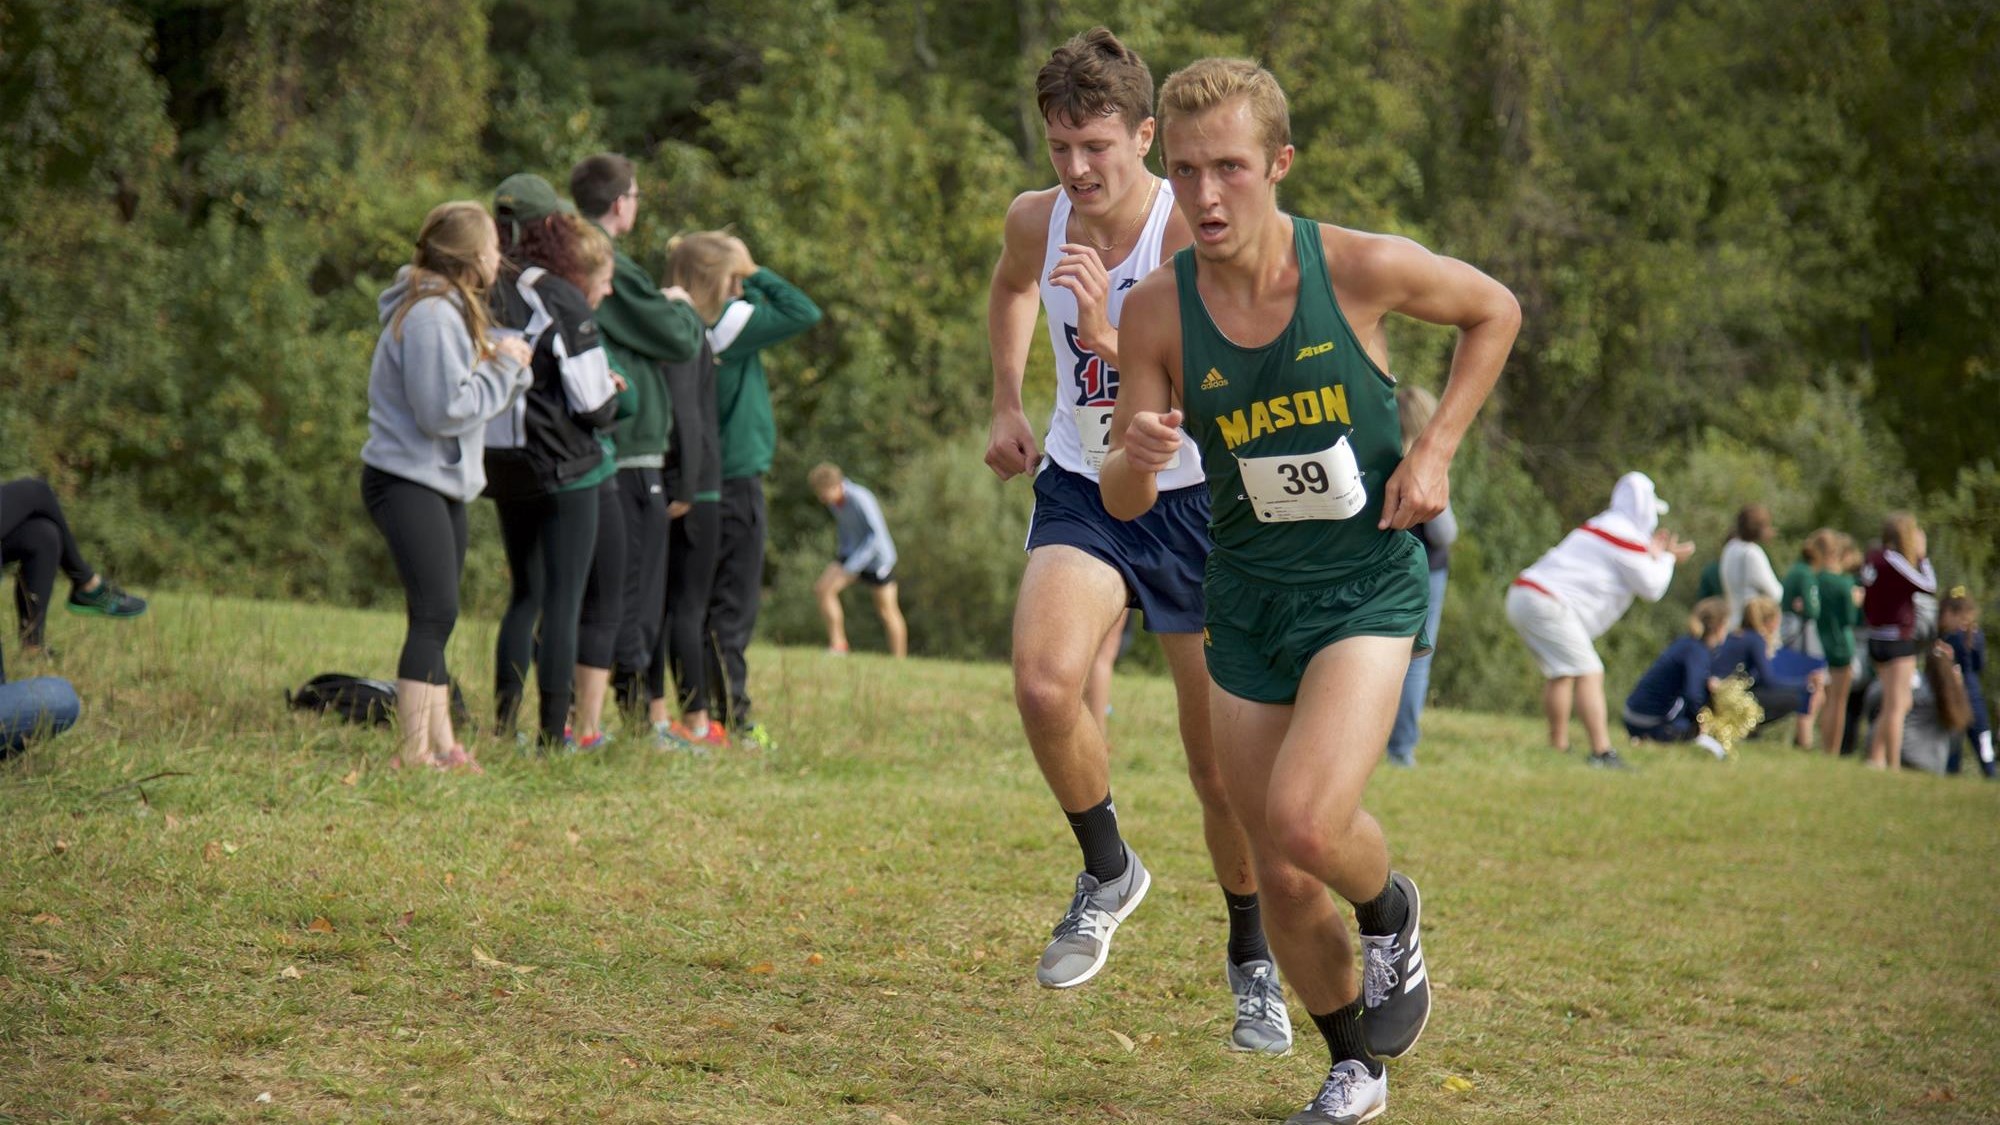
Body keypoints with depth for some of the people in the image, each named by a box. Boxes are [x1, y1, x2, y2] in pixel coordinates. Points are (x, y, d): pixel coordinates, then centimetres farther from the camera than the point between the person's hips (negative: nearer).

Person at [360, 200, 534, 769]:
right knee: (435, 615, -14)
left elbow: (472, 400, 19)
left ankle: (441, 746, 16)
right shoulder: (429, 316, -18)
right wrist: (504, 368, -14)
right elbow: (445, 410, -23)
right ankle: (413, 754, -13)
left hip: (443, 486, 11)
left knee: (434, 619, 12)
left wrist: (513, 368, 6)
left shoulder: (451, 309, 15)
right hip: (407, 482, -11)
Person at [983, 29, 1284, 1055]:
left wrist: (1111, 336, -42)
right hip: (1082, 494, 3)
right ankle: (1108, 872, 1)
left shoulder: (1196, 234, -20)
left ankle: (1251, 960, 30)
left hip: (1198, 505, -3)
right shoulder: (1036, 221, -5)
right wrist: (1006, 406, 16)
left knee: (1222, 767, 5)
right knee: (1043, 683, -26)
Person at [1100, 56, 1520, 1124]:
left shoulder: (1359, 267, -15)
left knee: (1305, 823, -24)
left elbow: (1494, 311, 5)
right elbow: (1122, 502, -4)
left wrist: (1434, 449, -6)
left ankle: (1391, 913, 11)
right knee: (1281, 880, 7)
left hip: (1369, 587, -3)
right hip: (1248, 599, 3)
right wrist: (1136, 458, -28)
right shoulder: (1157, 309, -9)